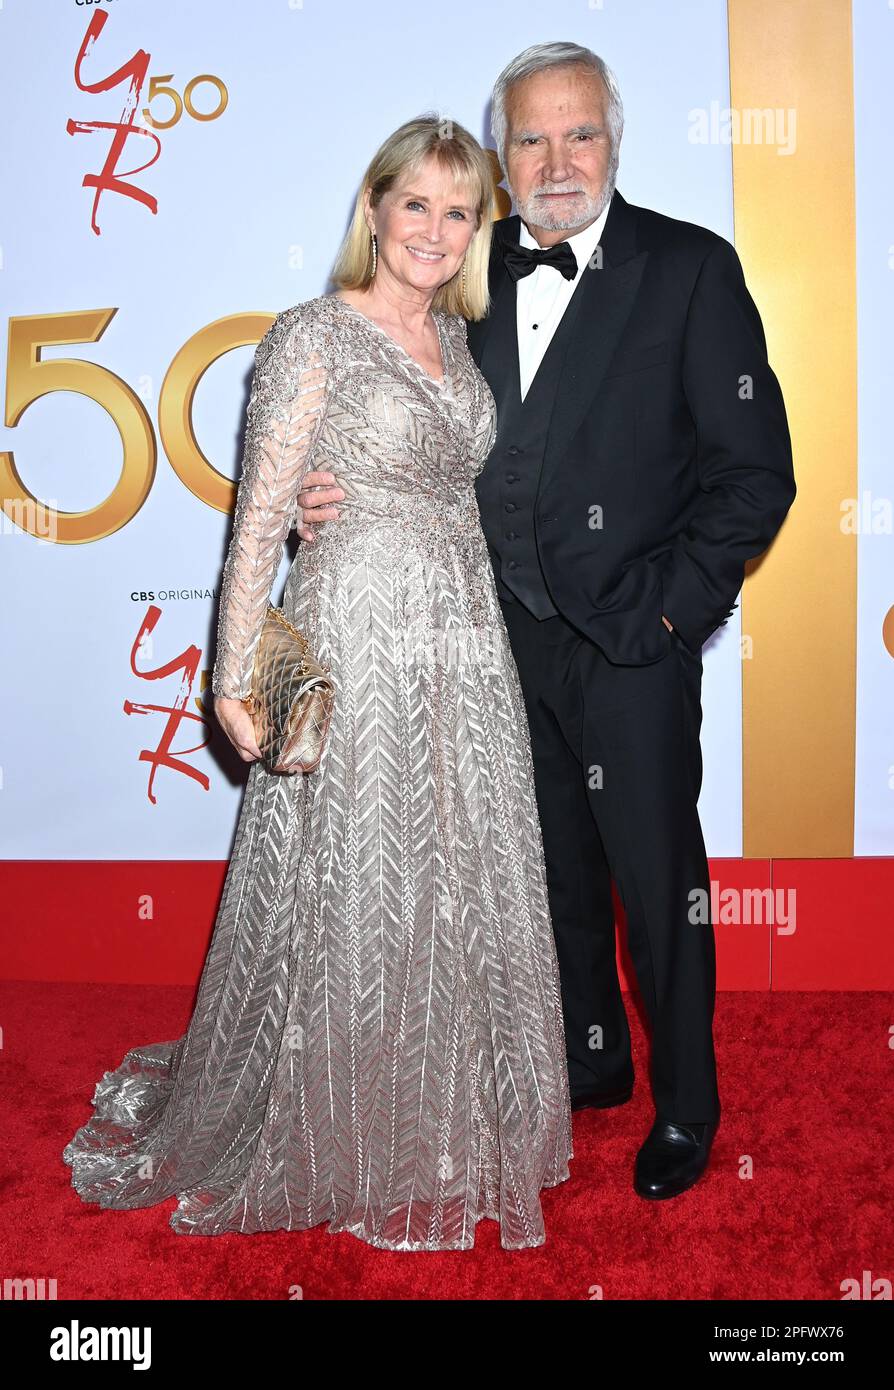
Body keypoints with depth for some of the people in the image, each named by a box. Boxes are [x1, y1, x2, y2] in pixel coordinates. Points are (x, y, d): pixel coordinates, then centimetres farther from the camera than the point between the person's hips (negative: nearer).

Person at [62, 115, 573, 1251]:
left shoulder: (451, 338, 14)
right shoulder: (314, 335, -7)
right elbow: (261, 514, -10)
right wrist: (236, 672, -14)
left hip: (464, 646, 7)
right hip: (356, 640, -7)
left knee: (458, 888, 13)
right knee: (349, 896, 3)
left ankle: (445, 1127, 32)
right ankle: (334, 1142, 26)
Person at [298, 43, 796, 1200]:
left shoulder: (691, 268, -7)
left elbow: (754, 472, -9)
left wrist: (669, 606, -15)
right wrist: (331, 492, -8)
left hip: (631, 644, -4)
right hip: (509, 637, 5)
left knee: (656, 875, 7)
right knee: (557, 863, 19)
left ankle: (685, 1104, 30)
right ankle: (591, 1057, 42)